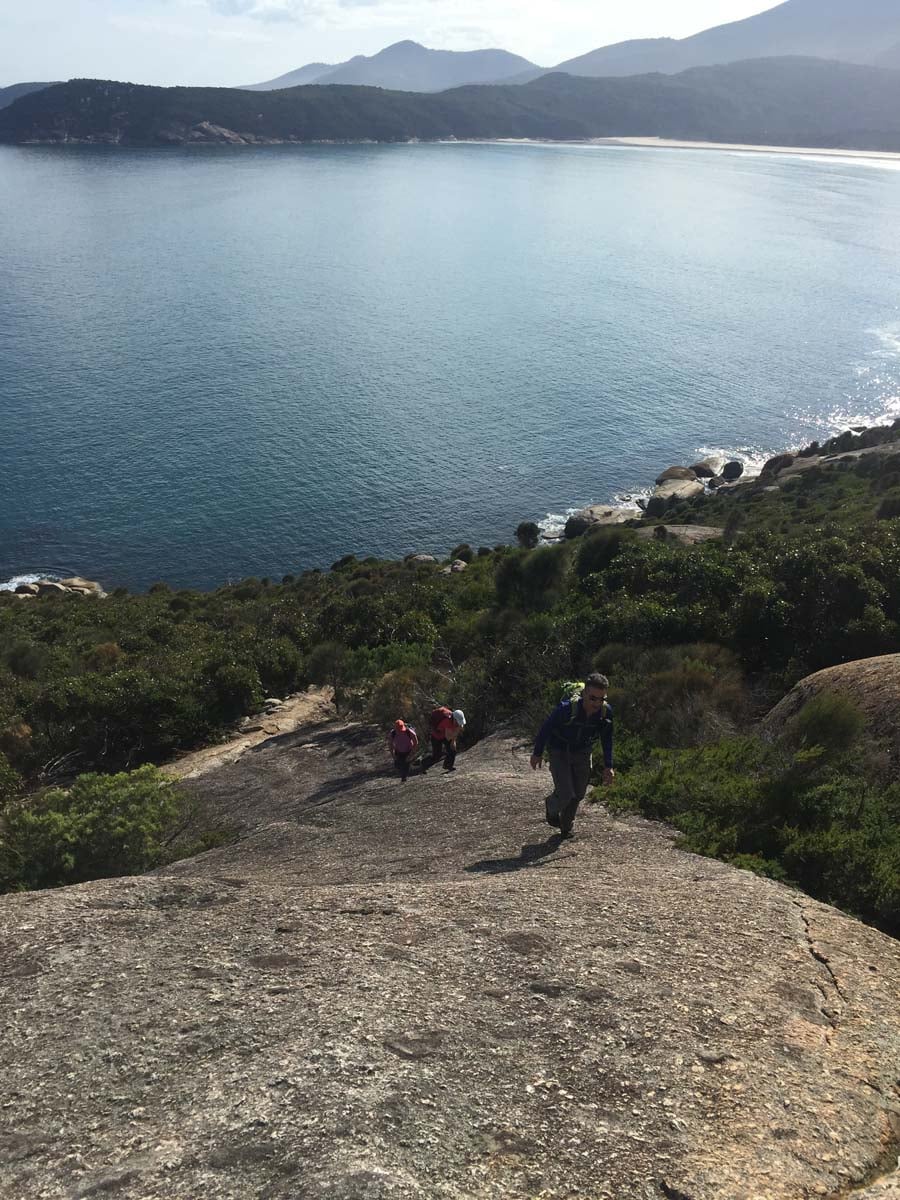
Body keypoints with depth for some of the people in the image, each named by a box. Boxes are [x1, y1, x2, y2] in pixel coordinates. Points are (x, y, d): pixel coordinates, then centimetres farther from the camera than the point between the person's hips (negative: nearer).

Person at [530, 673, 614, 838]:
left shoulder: (606, 712, -23)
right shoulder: (566, 709, -35)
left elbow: (607, 739, -4)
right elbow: (546, 728, -17)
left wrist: (608, 766, -3)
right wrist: (538, 753, -6)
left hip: (582, 754, 4)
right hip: (559, 753, -4)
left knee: (578, 795, 13)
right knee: (565, 794, -12)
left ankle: (566, 827, 39)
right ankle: (552, 808, 25)